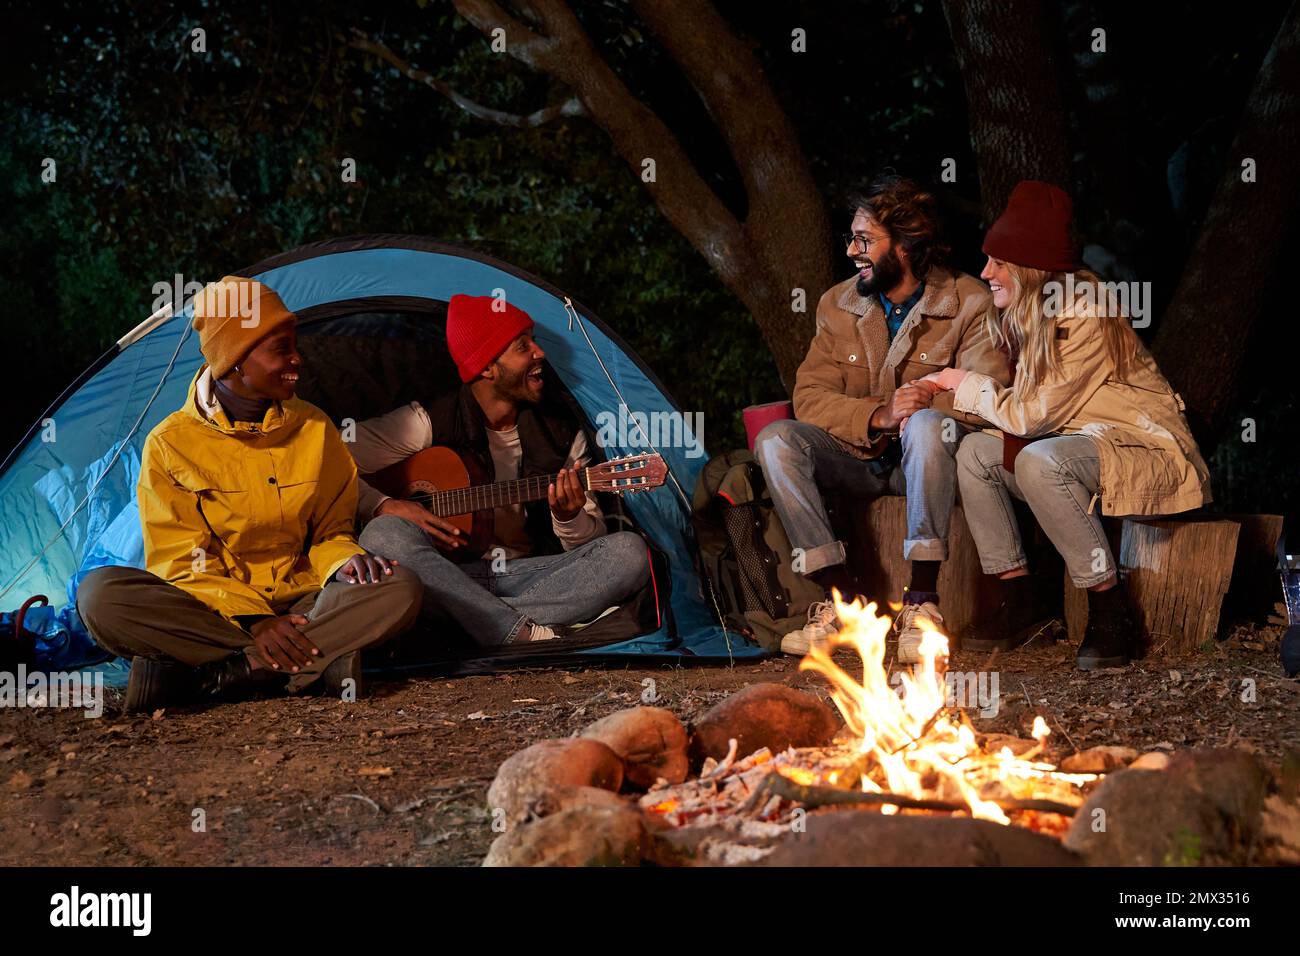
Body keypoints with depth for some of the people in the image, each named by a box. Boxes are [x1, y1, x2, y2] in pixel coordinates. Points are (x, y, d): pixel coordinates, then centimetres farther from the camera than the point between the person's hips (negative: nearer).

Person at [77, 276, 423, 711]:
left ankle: (204, 677, -31)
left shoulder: (314, 429, 5)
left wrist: (345, 560, -15)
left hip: (297, 604, 3)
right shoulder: (170, 444, -4)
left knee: (399, 589, -27)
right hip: (212, 610, -2)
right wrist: (251, 621, -23)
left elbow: (330, 529, 11)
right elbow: (180, 561, -7)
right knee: (101, 595, -32)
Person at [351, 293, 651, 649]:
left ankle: (482, 621, -32)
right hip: (450, 575, -2)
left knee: (629, 551, -22)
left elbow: (591, 541, 7)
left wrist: (569, 519, -17)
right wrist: (385, 506, -19)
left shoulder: (560, 429, 4)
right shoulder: (430, 421, -6)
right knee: (384, 536, -35)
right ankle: (526, 632, -37)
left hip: (528, 573, 3)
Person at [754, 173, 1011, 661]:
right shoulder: (838, 305, 3)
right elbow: (809, 397, -5)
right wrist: (879, 415, -23)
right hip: (860, 458, 4)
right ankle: (842, 598, -24)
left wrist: (932, 403, -35)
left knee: (927, 425, -38)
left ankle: (922, 602, -34)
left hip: (924, 458, -3)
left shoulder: (968, 303, -7)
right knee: (775, 440, -23)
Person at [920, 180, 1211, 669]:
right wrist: (934, 390, -3)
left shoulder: (1087, 314, -20)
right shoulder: (1029, 316, 8)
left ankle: (1111, 614, -24)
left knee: (1039, 459, -34)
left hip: (1147, 454, -9)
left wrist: (964, 383, -3)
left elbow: (1033, 415, -18)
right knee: (975, 452, -4)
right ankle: (1017, 604, -3)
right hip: (1079, 444, 9)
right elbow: (1018, 406, 9)